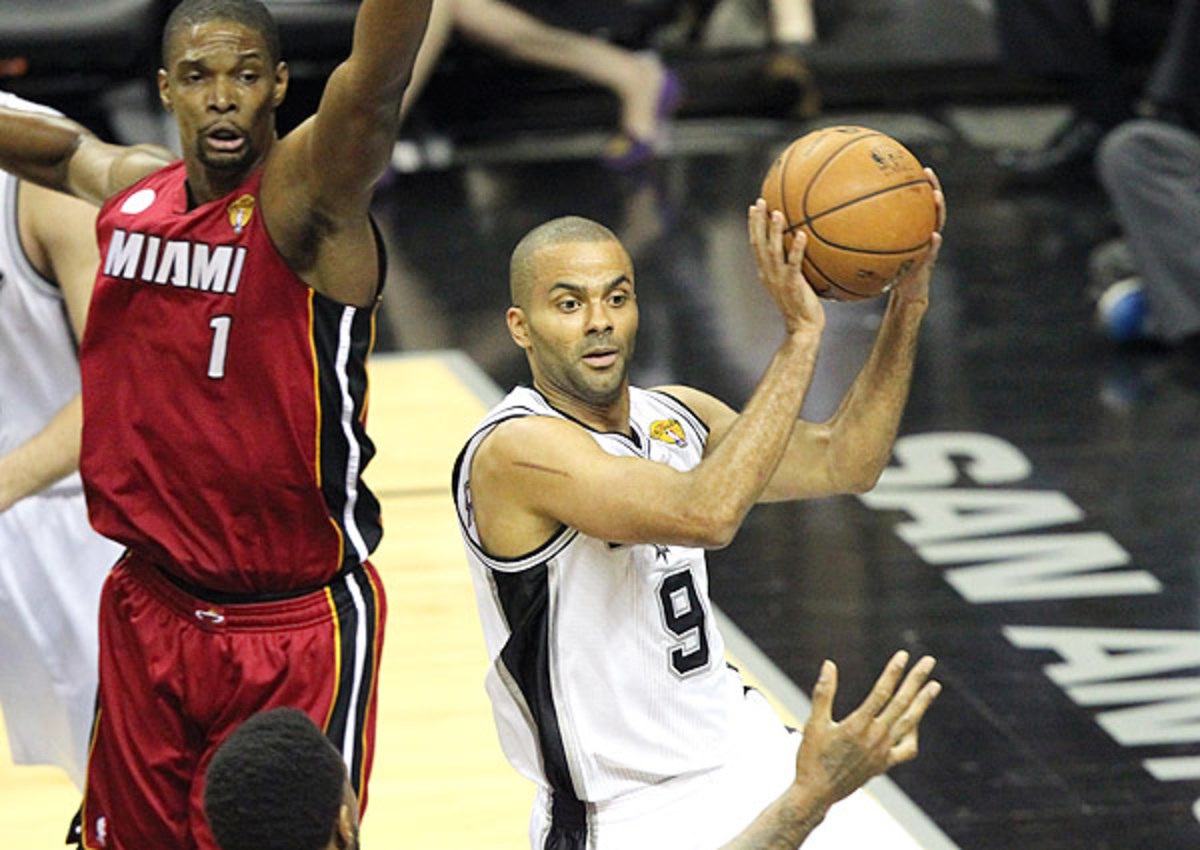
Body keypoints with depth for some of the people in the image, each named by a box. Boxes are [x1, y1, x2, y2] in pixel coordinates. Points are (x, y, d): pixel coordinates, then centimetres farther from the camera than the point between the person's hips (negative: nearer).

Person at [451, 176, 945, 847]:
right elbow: (705, 514, -35)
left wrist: (908, 303, -4)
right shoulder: (515, 450, -22)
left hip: (748, 756, 8)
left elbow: (844, 464, 8)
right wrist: (802, 334, -32)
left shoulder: (674, 416, 4)